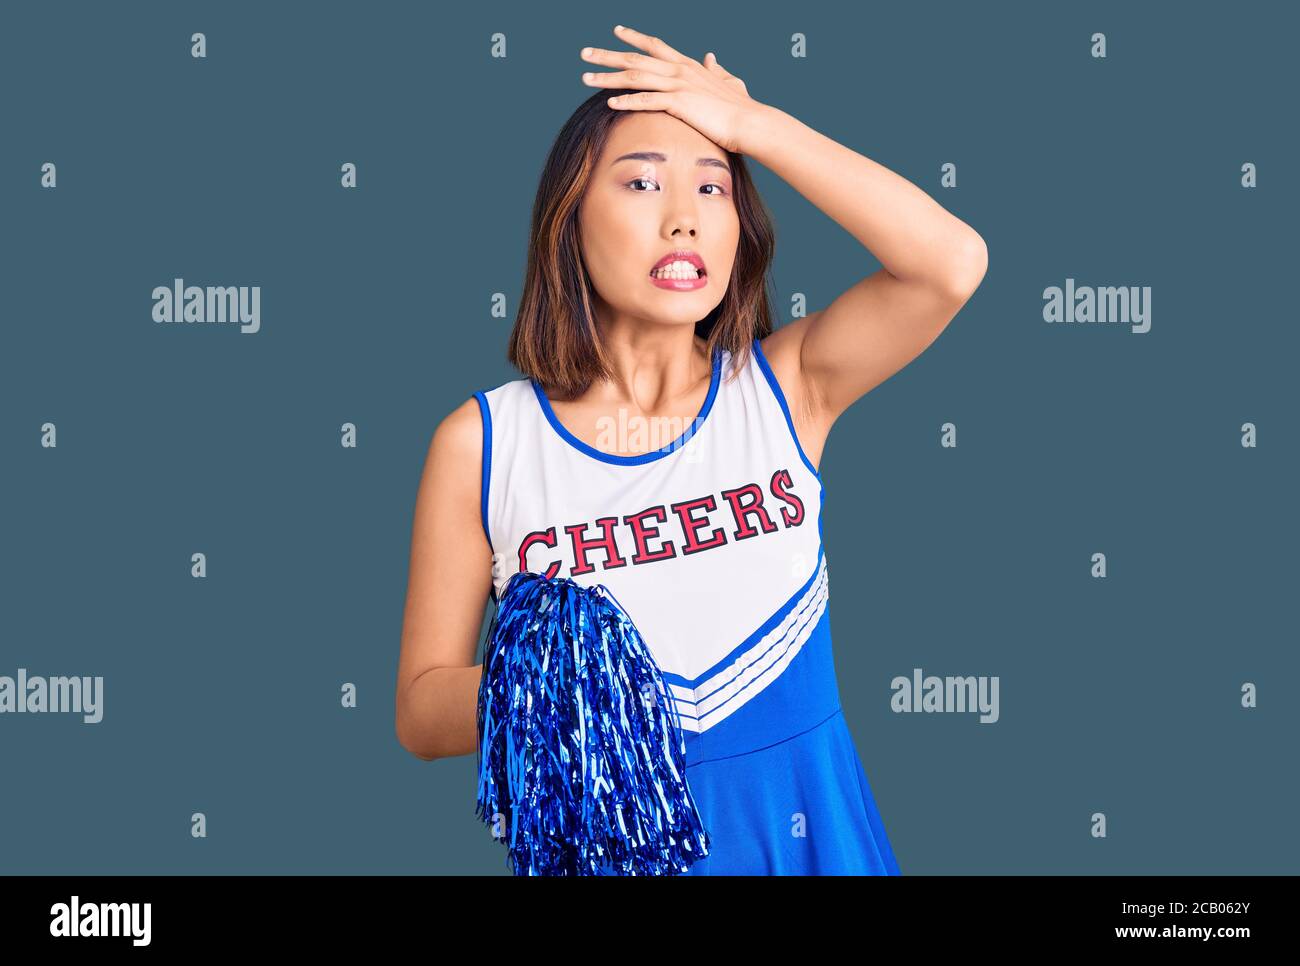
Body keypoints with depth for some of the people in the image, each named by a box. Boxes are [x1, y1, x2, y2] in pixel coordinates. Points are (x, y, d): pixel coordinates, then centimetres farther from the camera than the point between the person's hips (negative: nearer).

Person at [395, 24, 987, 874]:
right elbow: (422, 711, -3)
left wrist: (752, 124, -16)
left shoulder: (785, 386, -4)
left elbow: (952, 263, -20)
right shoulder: (481, 444, -7)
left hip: (803, 828, 1)